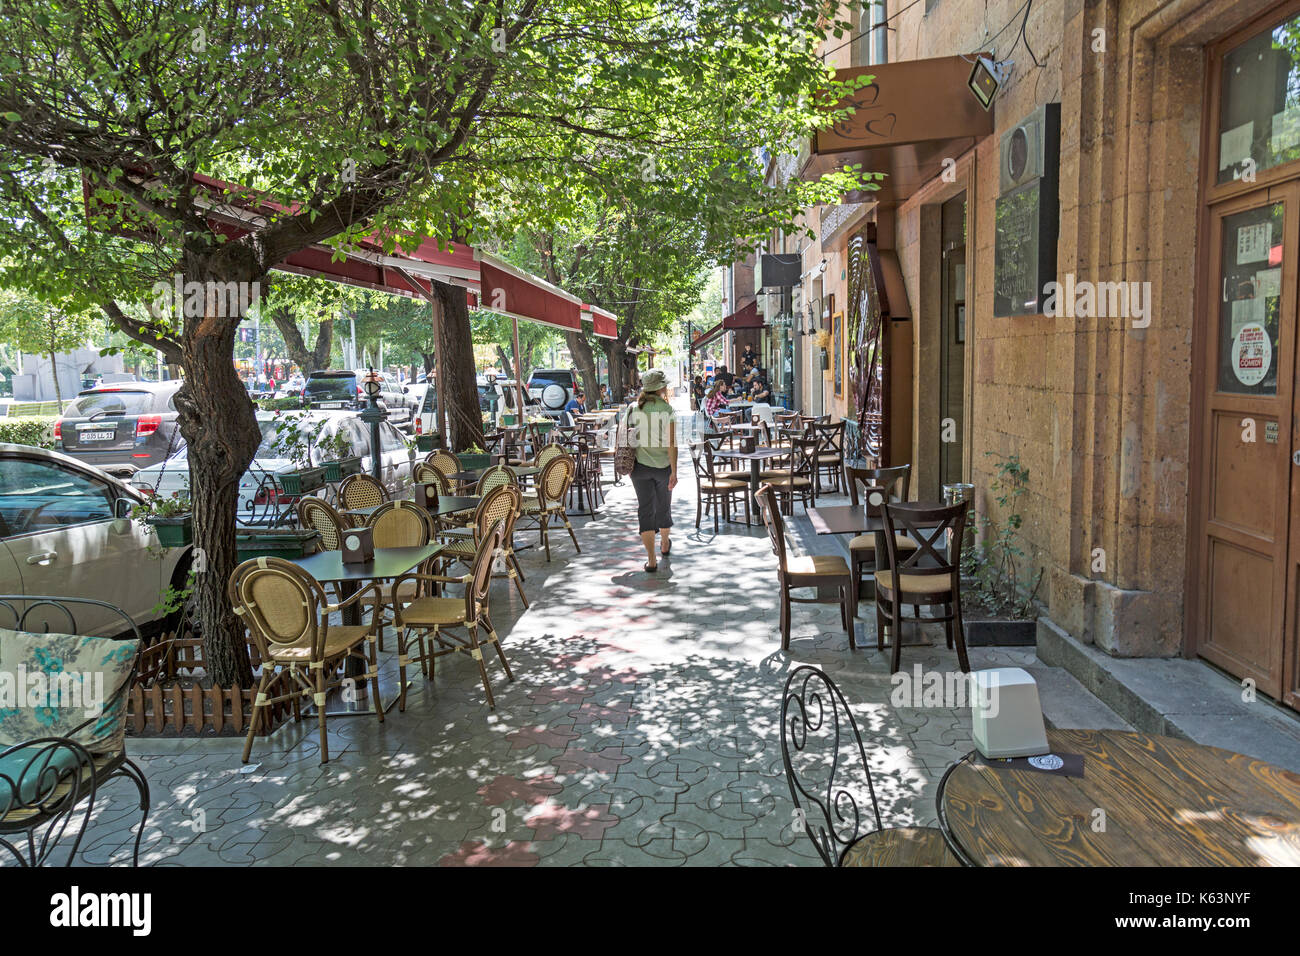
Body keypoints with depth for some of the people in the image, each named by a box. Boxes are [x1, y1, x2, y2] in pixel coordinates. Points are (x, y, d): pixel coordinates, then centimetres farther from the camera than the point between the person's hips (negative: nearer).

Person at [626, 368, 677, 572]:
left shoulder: (633, 409, 0)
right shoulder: (667, 409, -9)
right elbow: (671, 443, -14)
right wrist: (674, 471, -12)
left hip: (640, 466, 1)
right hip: (663, 465, -1)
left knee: (645, 510, 3)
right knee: (663, 506, 20)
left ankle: (651, 559, -4)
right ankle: (664, 545, 44)